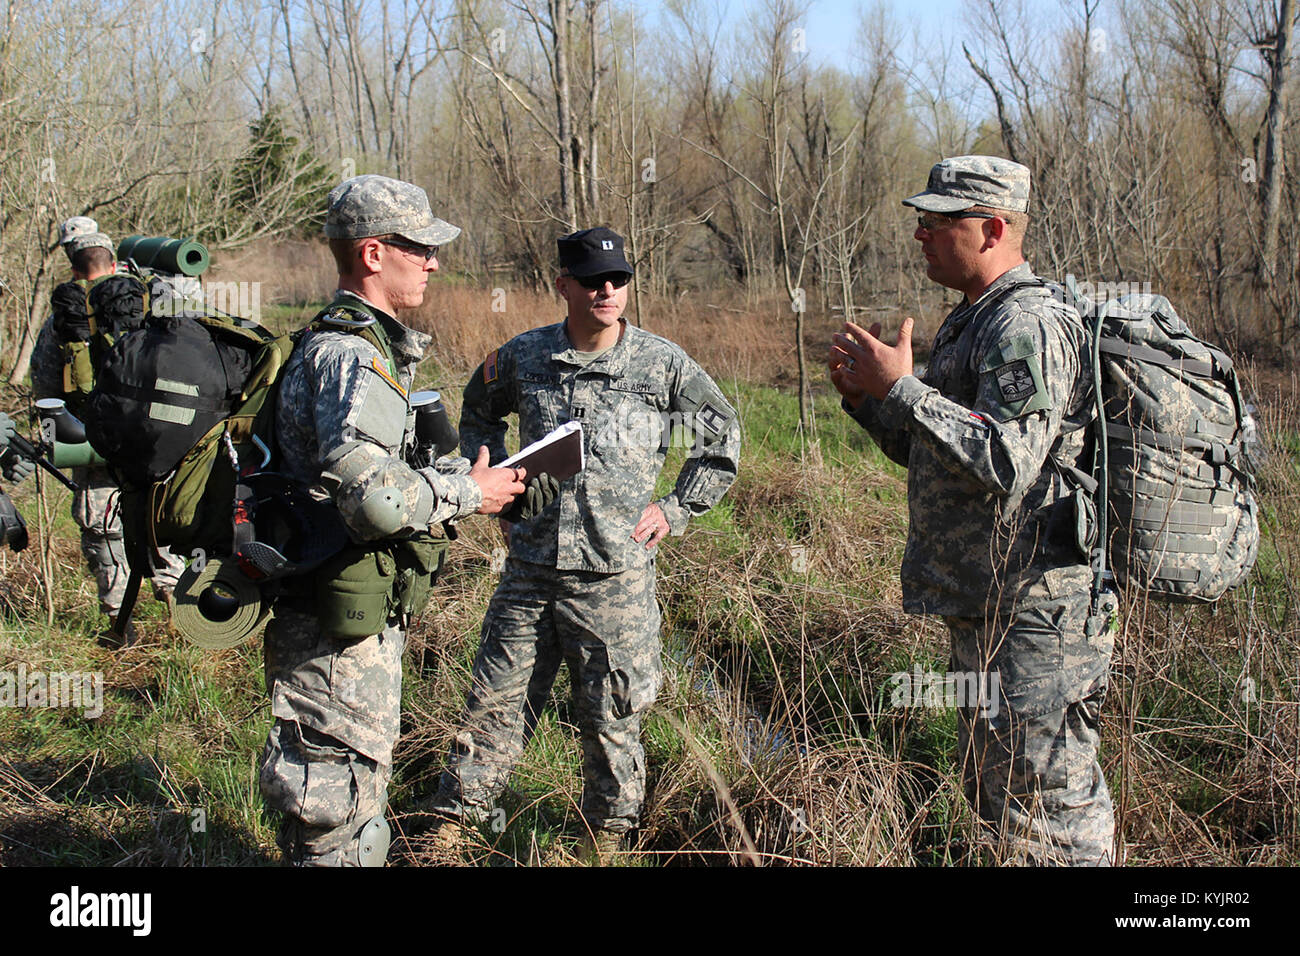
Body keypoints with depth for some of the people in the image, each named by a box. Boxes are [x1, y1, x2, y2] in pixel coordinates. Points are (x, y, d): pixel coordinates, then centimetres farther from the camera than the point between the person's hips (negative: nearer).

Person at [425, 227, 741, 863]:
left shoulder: (663, 363, -3)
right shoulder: (522, 357, 3)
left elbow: (722, 436, 10)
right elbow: (477, 414, 24)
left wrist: (675, 510, 5)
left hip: (616, 577, -2)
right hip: (529, 569, 2)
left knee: (610, 717, 8)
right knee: (496, 704, 7)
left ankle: (605, 837, 26)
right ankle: (448, 826, 21)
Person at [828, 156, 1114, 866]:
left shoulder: (1027, 324, -18)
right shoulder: (970, 322, 16)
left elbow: (1004, 463, -29)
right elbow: (933, 454, 22)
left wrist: (902, 388, -24)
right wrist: (864, 396, 6)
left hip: (1034, 615, -11)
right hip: (982, 608, 11)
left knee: (1048, 805, -3)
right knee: (992, 788, 21)